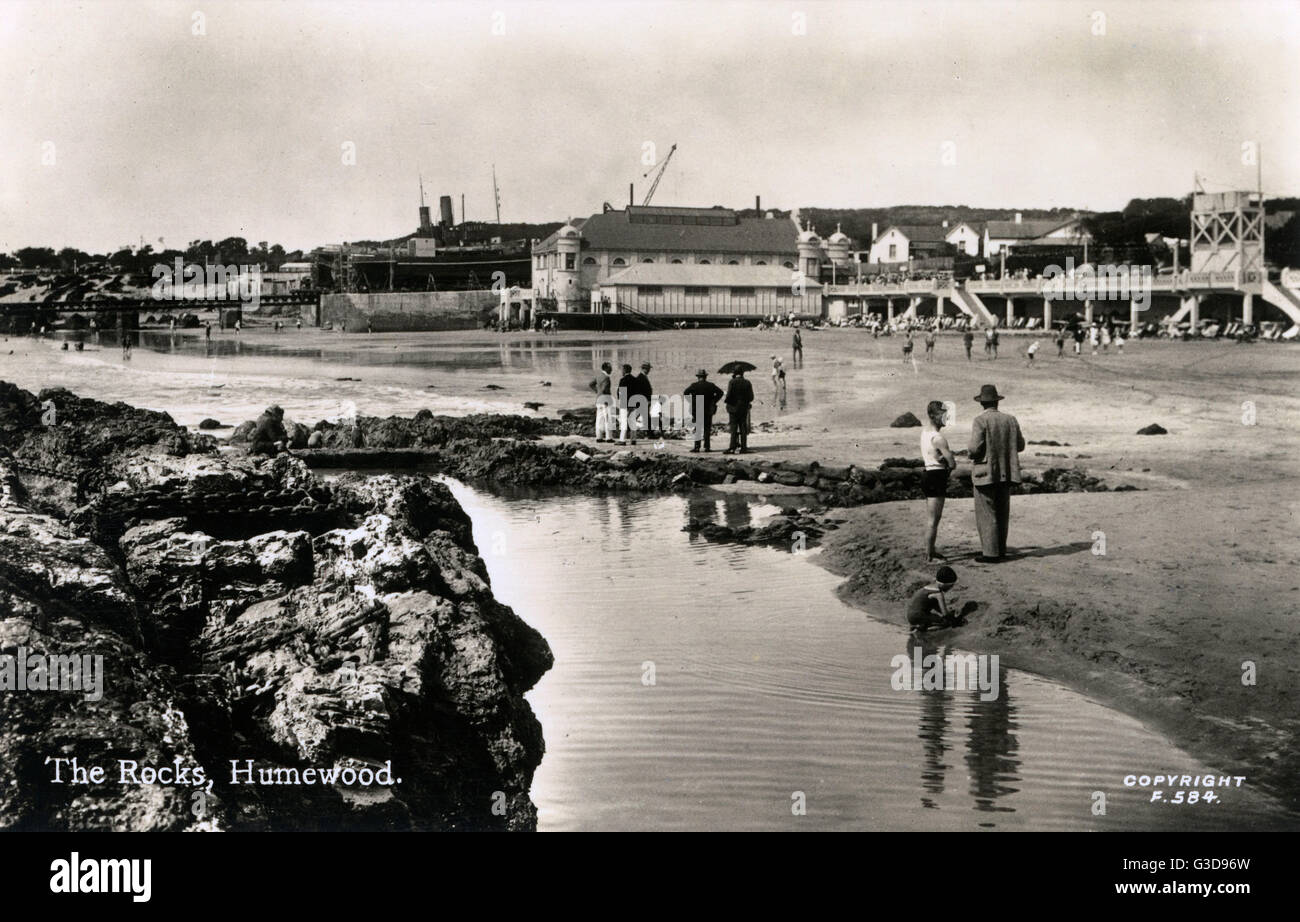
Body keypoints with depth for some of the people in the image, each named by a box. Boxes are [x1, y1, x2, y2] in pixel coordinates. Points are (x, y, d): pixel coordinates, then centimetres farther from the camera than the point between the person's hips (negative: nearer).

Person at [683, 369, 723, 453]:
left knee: (697, 429, 4)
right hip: (708, 410, 1)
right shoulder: (710, 385, 4)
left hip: (697, 410, -1)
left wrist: (691, 402, -3)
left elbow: (685, 393, -11)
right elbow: (720, 392, -2)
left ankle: (697, 447, -2)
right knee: (707, 429, 6)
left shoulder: (694, 385, 0)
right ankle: (706, 447, 3)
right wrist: (714, 401, 1)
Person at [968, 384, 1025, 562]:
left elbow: (975, 448, -18)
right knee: (1002, 513, 14)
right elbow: (1020, 445, 9)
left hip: (986, 474, -5)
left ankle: (991, 553, -3)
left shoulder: (980, 421, -11)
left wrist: (972, 456, 3)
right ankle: (1001, 550, 19)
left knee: (987, 514, -1)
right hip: (1006, 474, 5)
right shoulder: (1011, 420, 5)